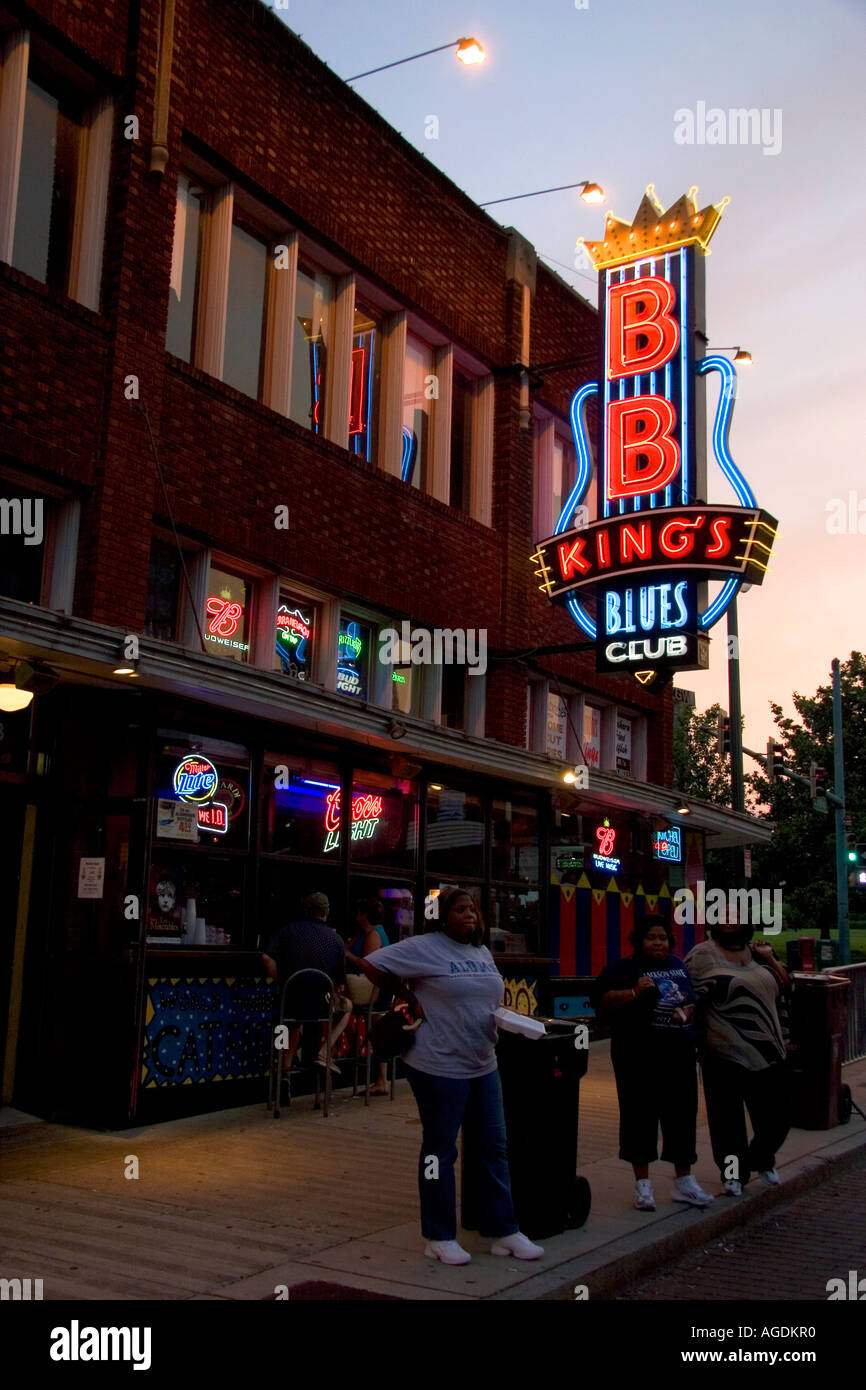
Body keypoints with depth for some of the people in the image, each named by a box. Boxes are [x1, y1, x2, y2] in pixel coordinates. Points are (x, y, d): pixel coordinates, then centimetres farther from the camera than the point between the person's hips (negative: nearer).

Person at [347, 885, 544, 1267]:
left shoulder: (483, 953, 12)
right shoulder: (423, 948, -12)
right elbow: (372, 967, -13)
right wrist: (409, 997, -7)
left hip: (483, 1065, 8)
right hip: (440, 1066, -7)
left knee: (493, 1148, 11)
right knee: (440, 1150, 4)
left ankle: (504, 1232, 22)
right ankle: (439, 1238, 16)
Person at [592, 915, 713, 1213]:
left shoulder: (680, 965, 13)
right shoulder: (624, 968, -4)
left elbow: (695, 997, 25)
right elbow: (600, 1000, -13)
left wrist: (690, 1007, 3)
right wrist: (634, 992, -24)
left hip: (679, 1055, 5)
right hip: (639, 1058, -5)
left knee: (682, 1115, 8)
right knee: (640, 1116, 2)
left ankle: (684, 1181, 21)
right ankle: (642, 1184, 13)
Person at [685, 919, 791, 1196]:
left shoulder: (757, 952, 12)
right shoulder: (703, 955, -3)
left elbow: (785, 985, 15)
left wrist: (769, 958, 1)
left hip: (767, 1051, 5)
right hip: (725, 1054, -4)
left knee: (776, 1116, 10)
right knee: (727, 1119, 3)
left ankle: (762, 1160, 36)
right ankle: (733, 1174, 20)